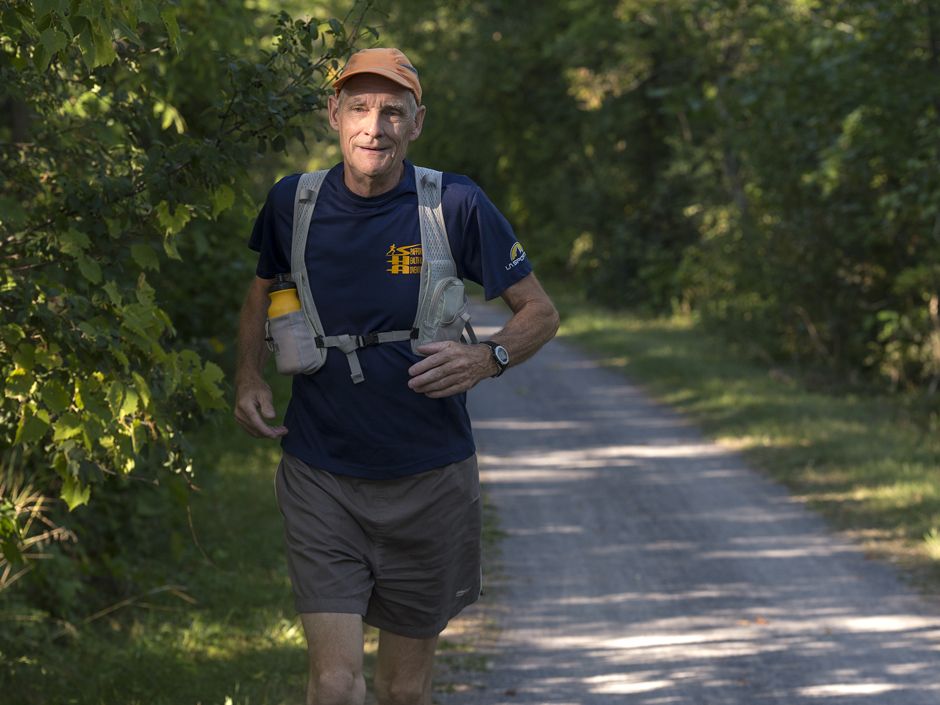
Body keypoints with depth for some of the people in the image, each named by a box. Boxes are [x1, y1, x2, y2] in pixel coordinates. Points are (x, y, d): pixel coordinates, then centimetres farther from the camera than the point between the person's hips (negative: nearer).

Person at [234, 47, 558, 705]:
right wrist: (250, 378, 3)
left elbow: (541, 312, 0)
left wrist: (488, 358, -20)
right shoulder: (294, 203, -2)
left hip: (429, 478, 0)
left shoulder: (456, 205, -8)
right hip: (320, 476, 0)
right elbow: (262, 294, 20)